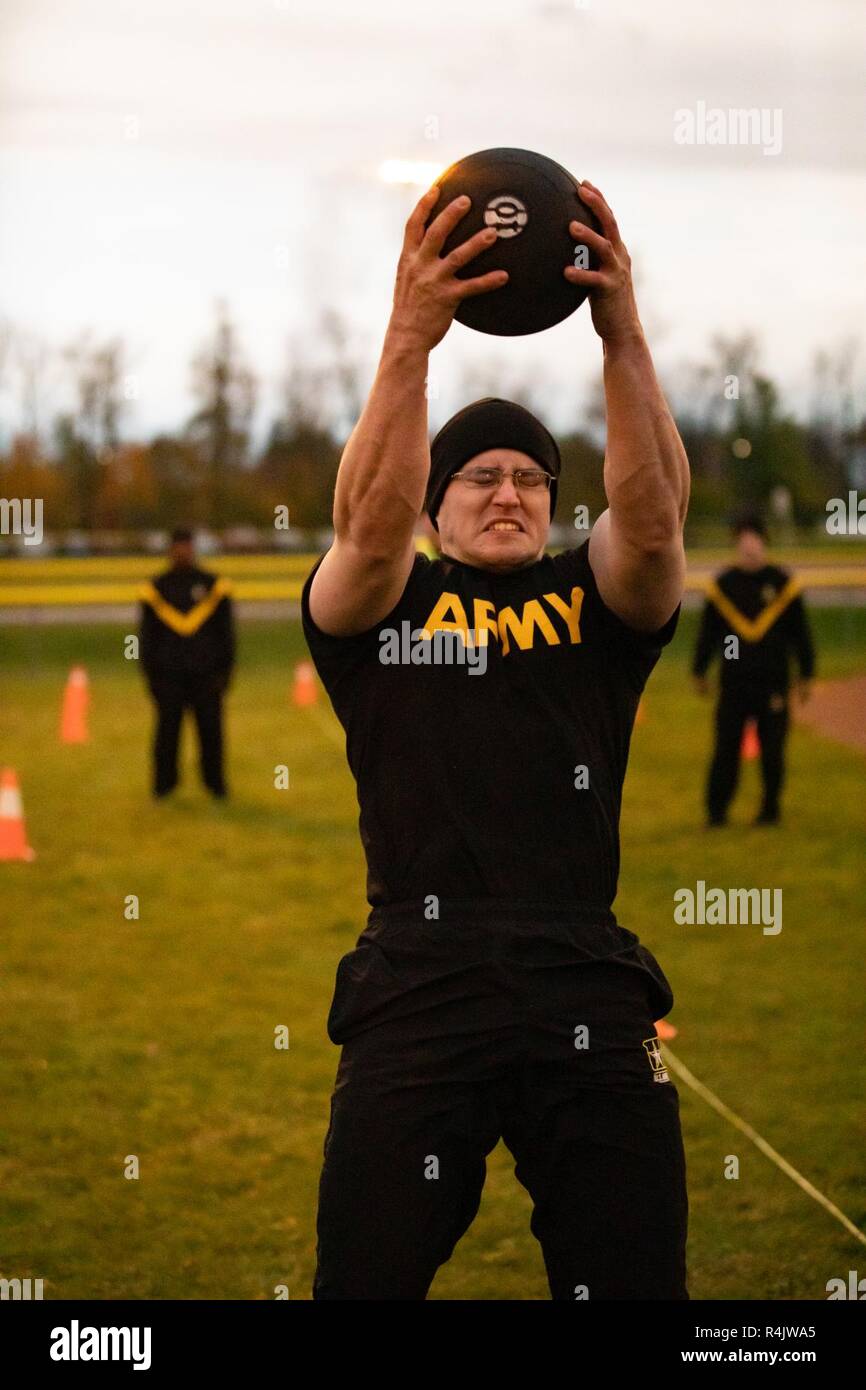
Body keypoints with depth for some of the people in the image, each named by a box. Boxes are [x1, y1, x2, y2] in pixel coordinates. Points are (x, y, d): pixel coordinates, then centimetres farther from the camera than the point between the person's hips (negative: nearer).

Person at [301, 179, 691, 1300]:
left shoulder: (592, 604, 16)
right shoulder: (381, 605, 12)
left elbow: (652, 517, -4)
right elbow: (369, 523, -10)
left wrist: (623, 335, -19)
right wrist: (410, 340, -23)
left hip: (586, 987, 2)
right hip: (417, 987, -1)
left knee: (633, 1282, 2)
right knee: (366, 1280, -1)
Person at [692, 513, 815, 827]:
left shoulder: (782, 583, 3)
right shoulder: (722, 584, 6)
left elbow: (800, 632, 7)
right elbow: (708, 631, 11)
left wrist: (805, 676, 6)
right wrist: (699, 672, 10)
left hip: (773, 682, 0)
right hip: (733, 682, 1)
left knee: (771, 750, 3)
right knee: (726, 748, 0)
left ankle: (770, 809, 15)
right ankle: (716, 810, 7)